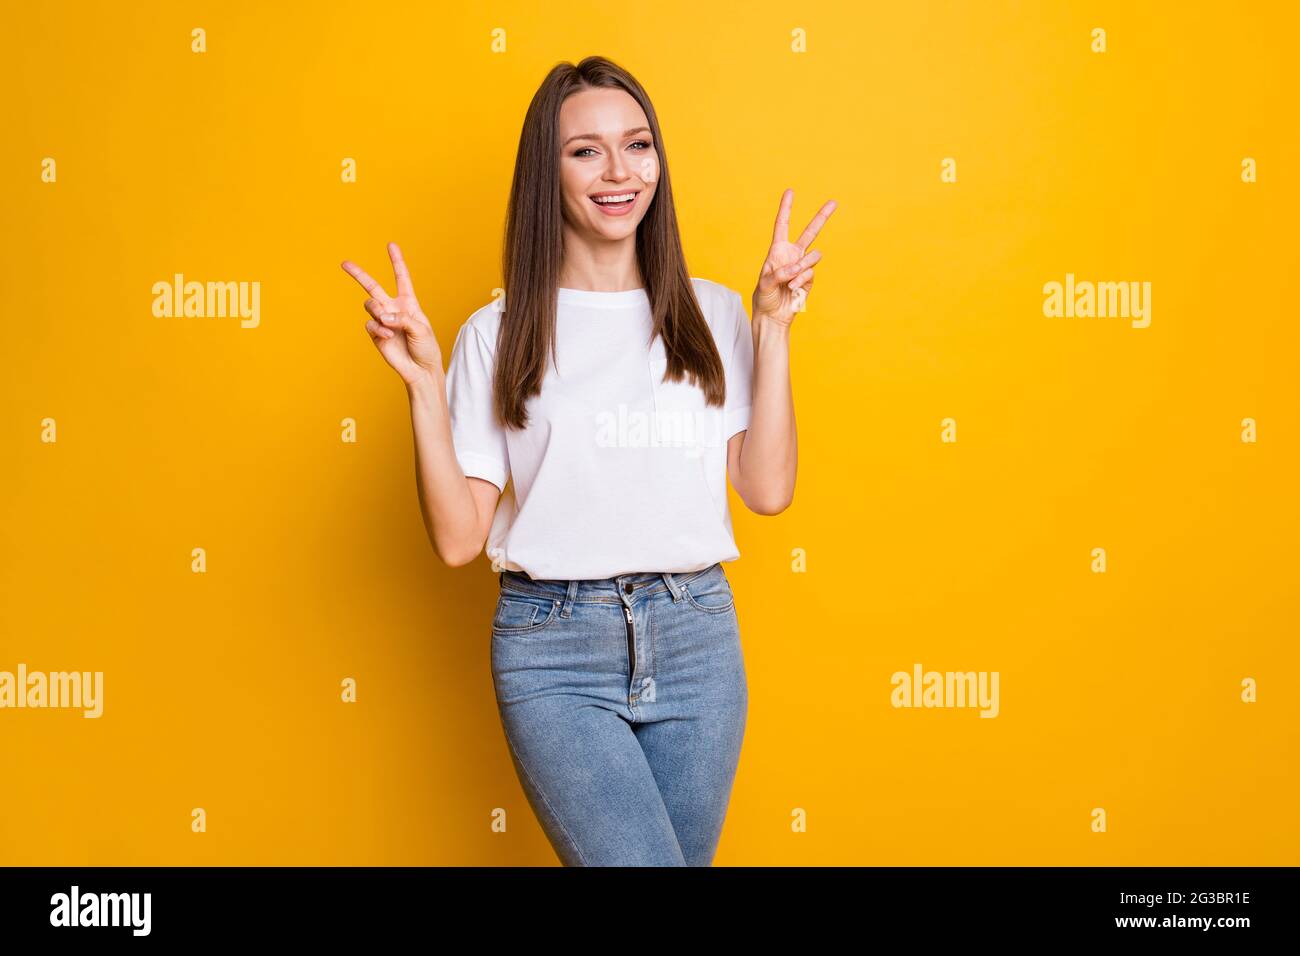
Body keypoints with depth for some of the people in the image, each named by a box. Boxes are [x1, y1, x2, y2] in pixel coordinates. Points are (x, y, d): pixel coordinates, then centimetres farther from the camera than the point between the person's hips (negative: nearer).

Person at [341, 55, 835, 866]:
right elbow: (459, 538, -2)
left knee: (686, 853, 11)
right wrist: (423, 381, -11)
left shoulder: (712, 314, 8)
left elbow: (767, 489, 0)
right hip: (553, 647, -3)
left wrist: (773, 328, -2)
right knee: (634, 857, -15)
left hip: (696, 635, 3)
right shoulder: (499, 334, 1)